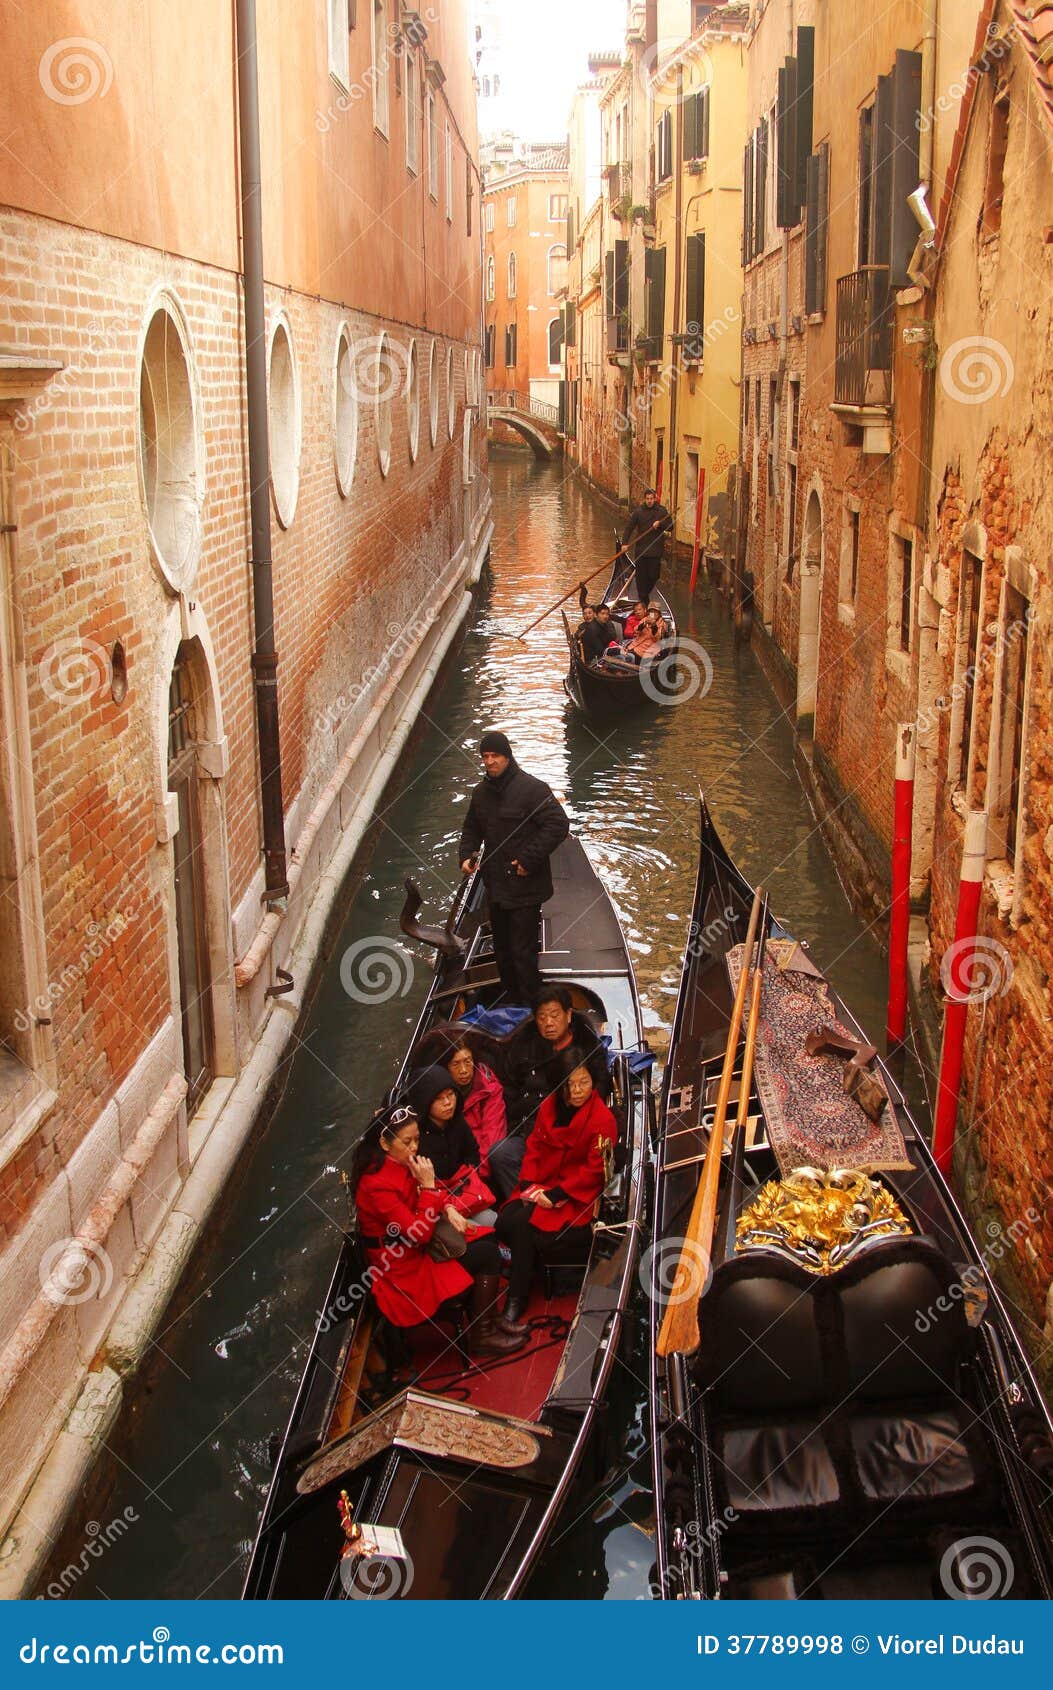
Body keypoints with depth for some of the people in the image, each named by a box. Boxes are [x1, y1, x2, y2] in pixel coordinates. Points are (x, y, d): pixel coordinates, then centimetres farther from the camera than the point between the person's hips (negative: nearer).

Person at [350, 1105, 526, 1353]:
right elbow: (419, 1233, -28)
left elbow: (435, 1192, 15)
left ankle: (490, 1319, 13)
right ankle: (482, 1335, 2)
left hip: (417, 1247, 9)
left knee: (489, 1239, 5)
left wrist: (448, 1208, -6)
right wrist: (428, 1185, -26)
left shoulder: (402, 1164, -2)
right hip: (405, 1268, -9)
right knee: (487, 1254, -11)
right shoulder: (377, 1184, -29)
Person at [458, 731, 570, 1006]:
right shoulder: (481, 792, 9)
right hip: (496, 887, 8)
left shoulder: (531, 789, -15)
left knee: (523, 952, -7)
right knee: (502, 950, 18)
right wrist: (466, 855, 4)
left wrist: (529, 859, -20)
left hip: (525, 887, -8)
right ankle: (512, 1002, 32)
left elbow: (558, 825, -19)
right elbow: (471, 829, 23)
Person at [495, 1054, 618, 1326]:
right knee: (504, 1222, -19)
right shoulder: (549, 1107, 5)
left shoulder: (603, 1119, -13)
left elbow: (594, 1170, -15)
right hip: (541, 1186, 6)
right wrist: (529, 1185, -7)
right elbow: (534, 1148, 9)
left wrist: (555, 1195, -19)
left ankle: (517, 1299, -10)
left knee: (524, 1223, -25)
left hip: (577, 1196, -6)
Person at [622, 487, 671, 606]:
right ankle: (643, 600, 8)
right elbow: (629, 527, -2)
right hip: (641, 549, 0)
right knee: (641, 576, 0)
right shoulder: (638, 511, 1)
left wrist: (660, 523, -15)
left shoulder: (662, 511, 4)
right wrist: (625, 542, -12)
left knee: (654, 576, 0)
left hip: (656, 550, 0)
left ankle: (646, 594, 25)